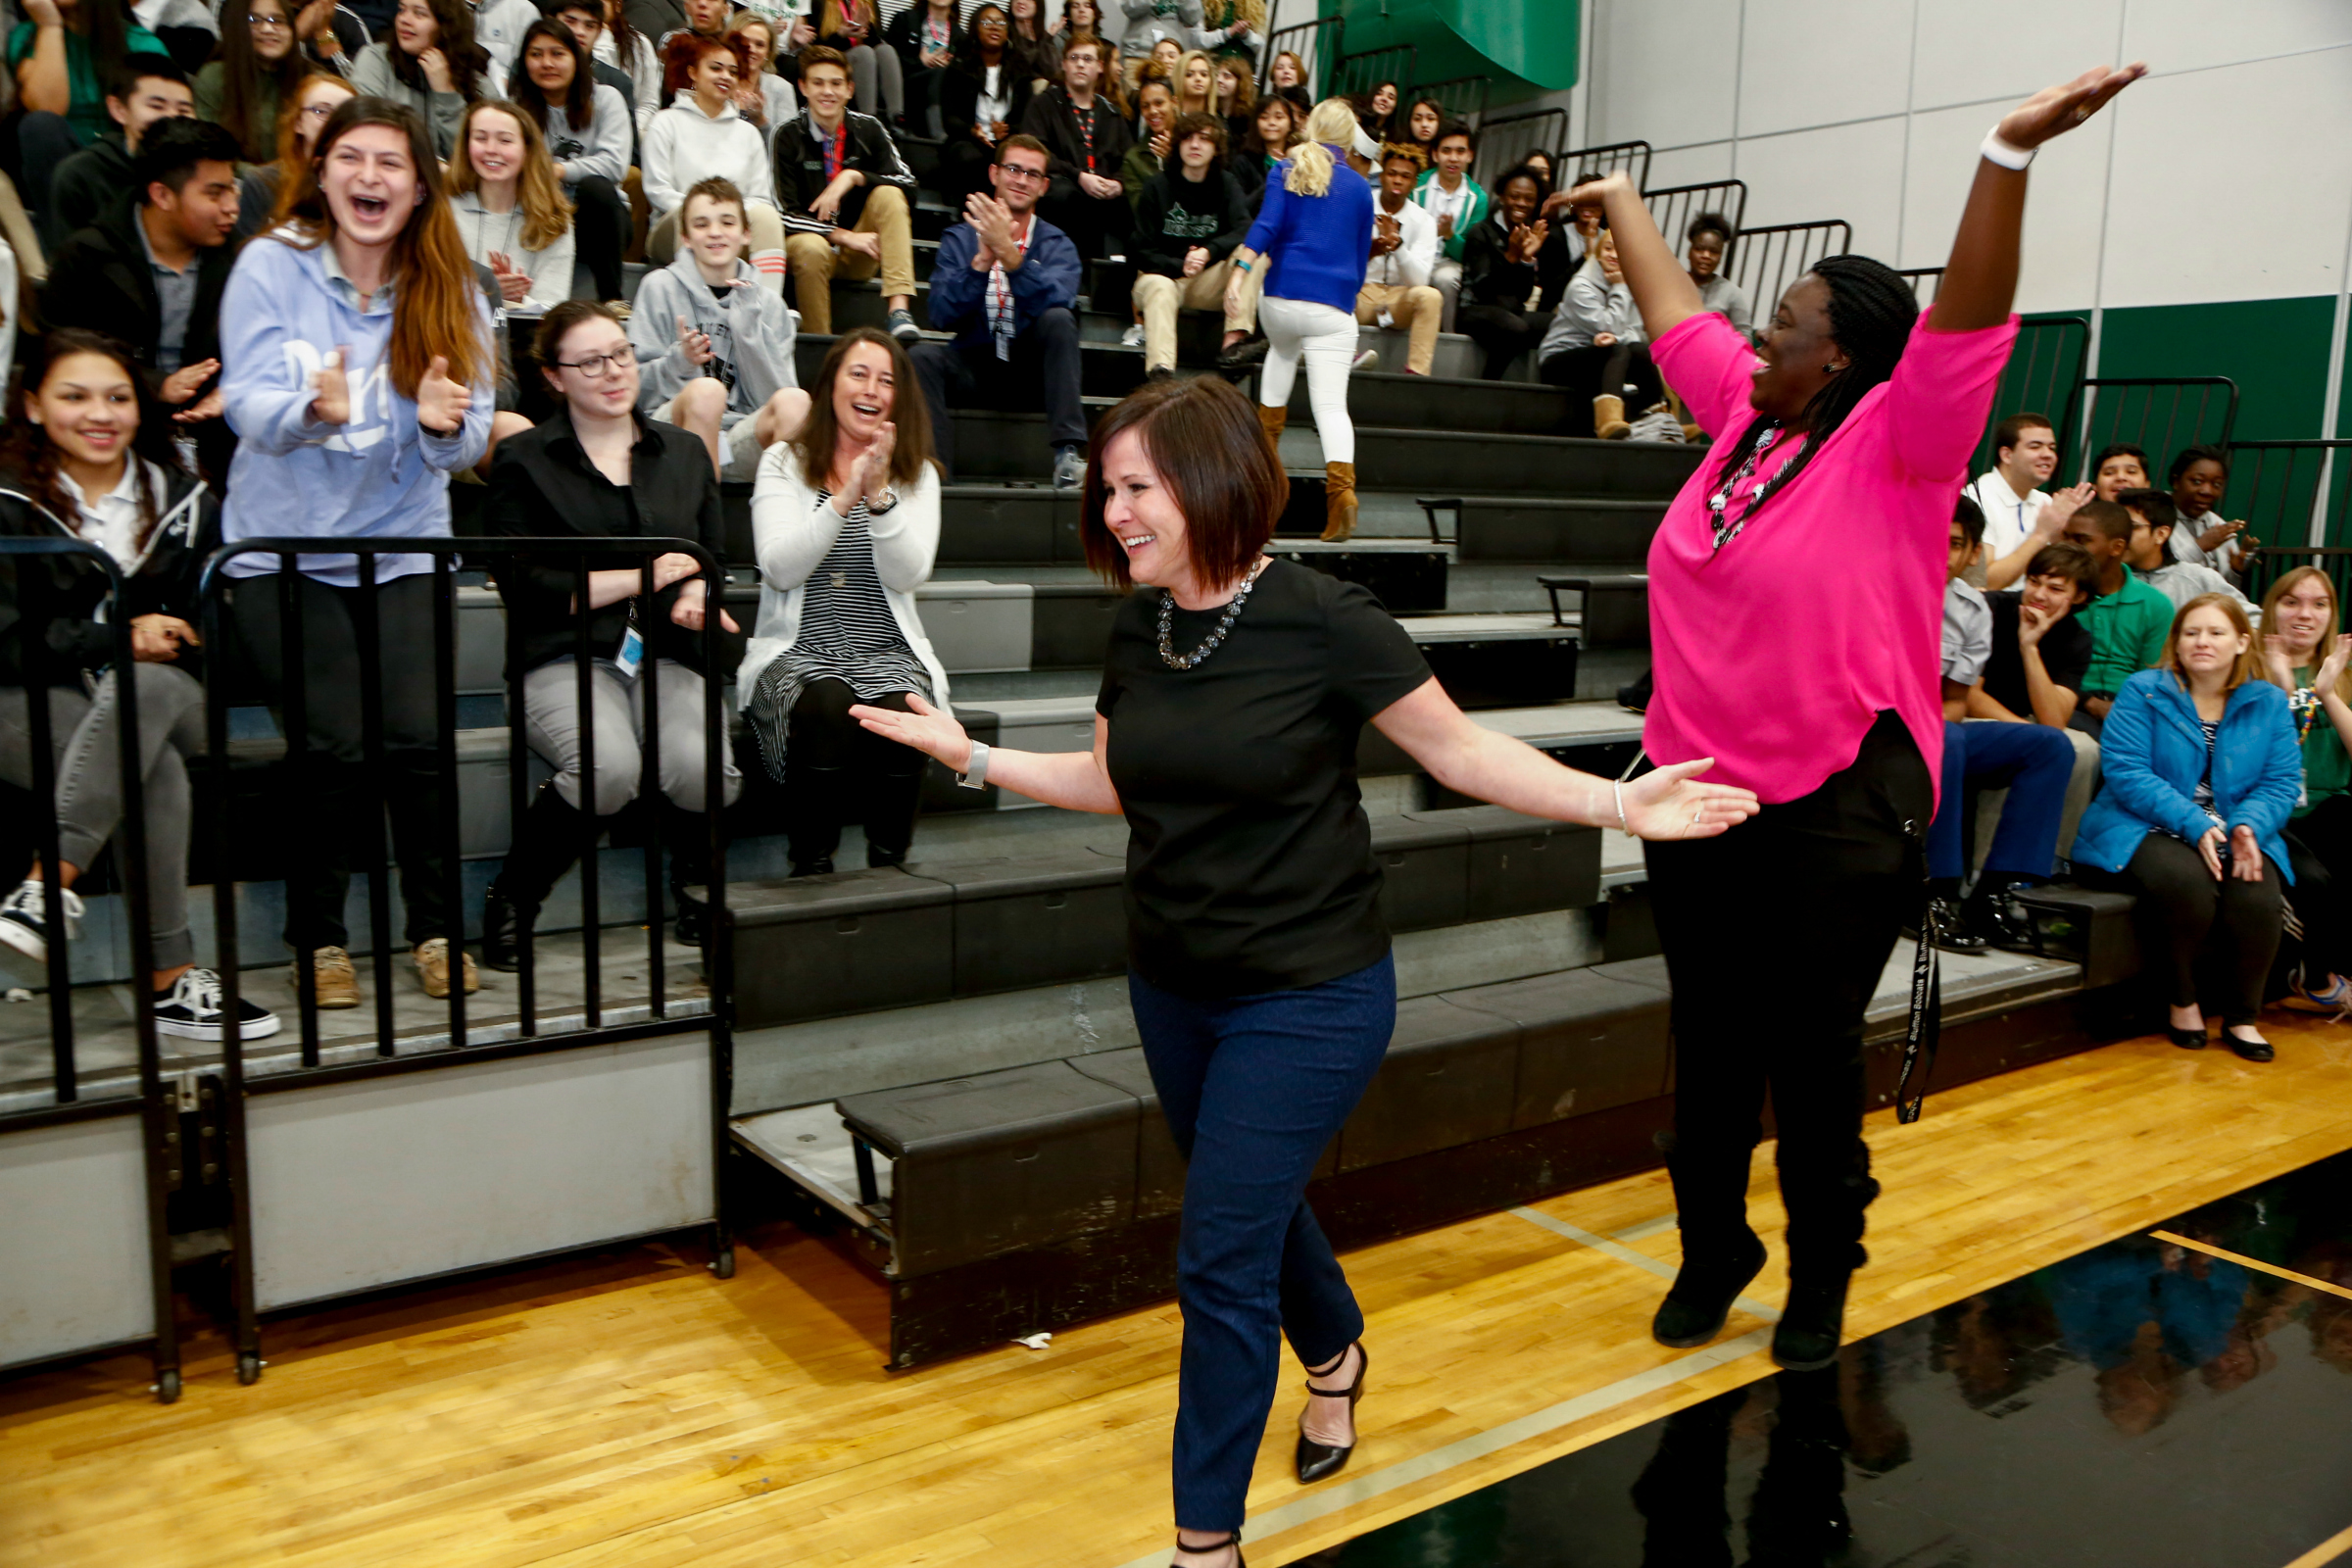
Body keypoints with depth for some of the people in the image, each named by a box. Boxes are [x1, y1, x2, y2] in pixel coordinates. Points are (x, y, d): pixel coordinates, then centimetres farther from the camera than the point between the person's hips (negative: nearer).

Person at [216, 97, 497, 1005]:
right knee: (338, 741, -17)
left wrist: (444, 422, -28)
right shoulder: (272, 265, -3)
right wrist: (314, 409, -35)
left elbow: (469, 445, -4)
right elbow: (251, 408, -13)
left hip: (403, 545, 2)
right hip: (284, 546, -1)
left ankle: (438, 929, 4)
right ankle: (317, 936, 6)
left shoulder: (448, 289, 2)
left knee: (420, 734, -17)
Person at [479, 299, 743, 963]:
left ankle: (694, 887, 4)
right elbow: (523, 586, -3)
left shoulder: (684, 452, 20)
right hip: (565, 658, -3)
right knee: (609, 767, -34)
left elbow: (715, 555, 20)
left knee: (704, 771, -30)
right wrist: (638, 577, -5)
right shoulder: (523, 460, 6)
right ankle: (511, 900, -7)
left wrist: (697, 594, -4)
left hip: (666, 657, 3)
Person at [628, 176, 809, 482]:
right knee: (706, 390, -34)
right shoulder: (660, 288, 7)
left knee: (795, 400, -27)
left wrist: (748, 323, -9)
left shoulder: (767, 304, 15)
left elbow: (776, 391, 0)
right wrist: (680, 361, -17)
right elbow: (637, 389, 1)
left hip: (741, 443, 2)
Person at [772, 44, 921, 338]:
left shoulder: (869, 129, 3)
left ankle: (898, 309, -34)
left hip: (860, 255, 3)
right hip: (813, 238, -3)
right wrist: (844, 236, -22)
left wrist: (854, 177, -21)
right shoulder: (787, 135, -5)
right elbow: (784, 213, -12)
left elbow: (908, 183, -7)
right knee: (811, 248, -37)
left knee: (889, 194, -23)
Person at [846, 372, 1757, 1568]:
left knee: (1220, 1259, -4)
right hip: (1171, 986, 6)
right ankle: (1334, 1353, 54)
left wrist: (1615, 803, -20)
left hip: (1306, 998, -6)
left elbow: (1460, 750, -11)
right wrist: (970, 756, 6)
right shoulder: (1139, 629, -2)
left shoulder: (1322, 623, -19)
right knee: (1255, 1207, 24)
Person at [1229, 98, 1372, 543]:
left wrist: (1239, 273, -17)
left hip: (1282, 296, 1)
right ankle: (1341, 487, -27)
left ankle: (1267, 437, 35)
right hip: (1334, 306, -1)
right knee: (1331, 403, -6)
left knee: (1281, 348, 36)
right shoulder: (1359, 187, 13)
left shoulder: (1287, 172, 8)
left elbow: (1266, 226, -8)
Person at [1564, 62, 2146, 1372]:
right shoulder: (1747, 417, 7)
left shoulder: (1896, 445, -10)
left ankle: (1823, 1277, 27)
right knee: (1710, 1048, 15)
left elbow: (1969, 321, -25)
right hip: (1700, 792, 6)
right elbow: (1675, 309, 20)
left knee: (1812, 1059, 7)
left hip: (1838, 811, -6)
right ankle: (1713, 1250, 33)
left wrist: (2010, 155, -38)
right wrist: (1619, 201, 33)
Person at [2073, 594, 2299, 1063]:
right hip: (2145, 830, -3)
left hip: (2233, 834, 3)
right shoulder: (2143, 692, -1)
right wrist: (2194, 825, -22)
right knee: (2185, 880, -35)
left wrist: (2249, 826, -17)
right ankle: (2182, 1003, -8)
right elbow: (2125, 770, -12)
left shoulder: (2268, 702, 11)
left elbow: (2282, 781, 5)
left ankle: (2243, 1018, -4)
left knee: (2258, 892, -28)